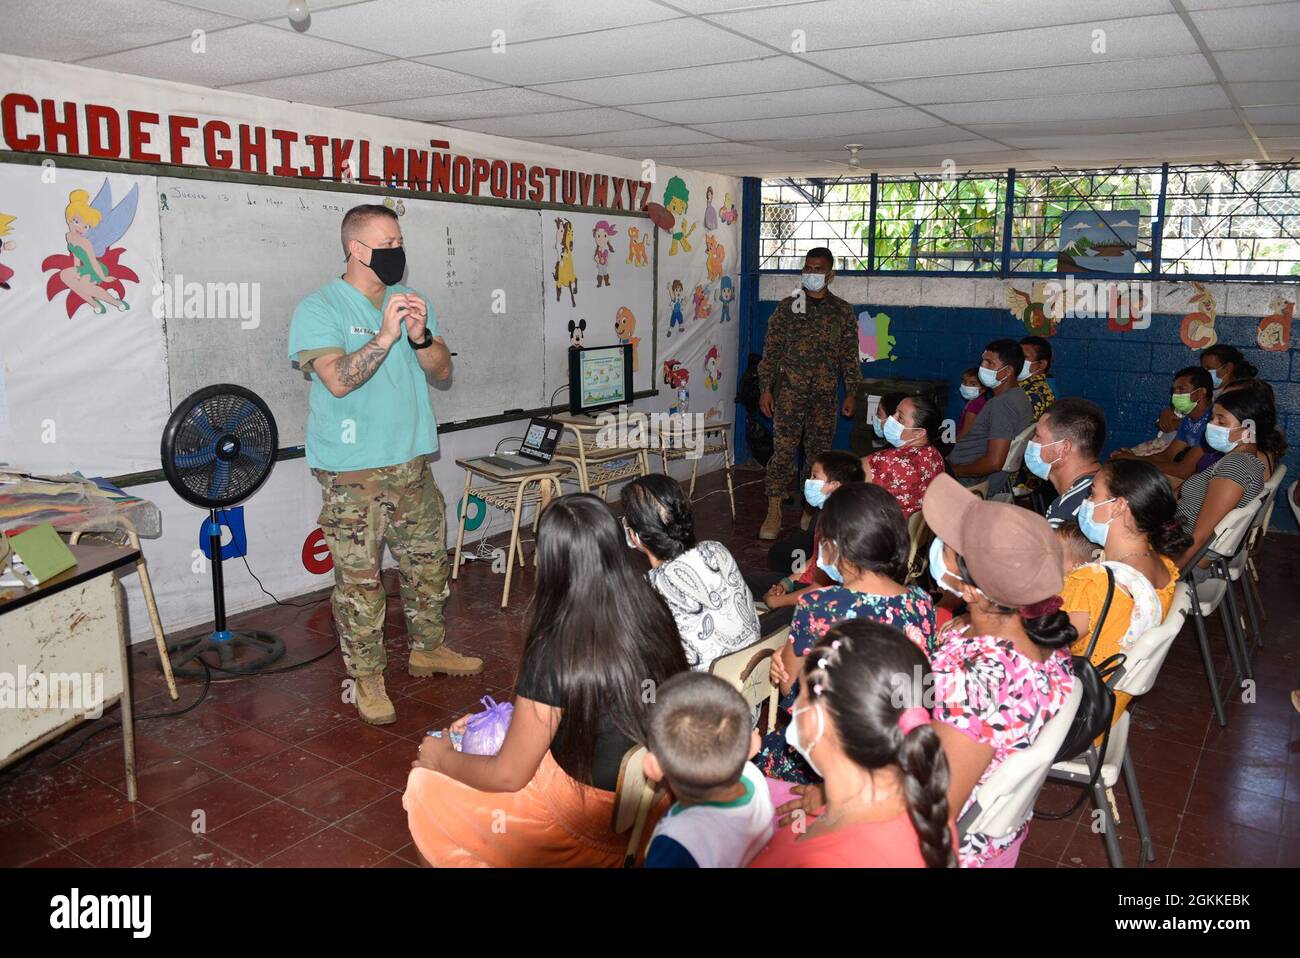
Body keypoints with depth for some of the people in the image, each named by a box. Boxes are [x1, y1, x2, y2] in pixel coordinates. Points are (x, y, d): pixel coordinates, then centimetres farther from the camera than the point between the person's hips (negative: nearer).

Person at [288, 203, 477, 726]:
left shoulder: (411, 300, 10)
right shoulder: (318, 308, -8)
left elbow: (443, 370, 6)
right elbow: (338, 380, -21)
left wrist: (420, 337, -13)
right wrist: (386, 335, -27)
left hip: (411, 460, 6)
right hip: (353, 471, -6)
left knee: (428, 560, 15)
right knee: (359, 575, 0)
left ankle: (428, 648, 35)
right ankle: (367, 677, 15)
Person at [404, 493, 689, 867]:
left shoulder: (555, 653, -27)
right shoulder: (653, 611, -8)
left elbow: (508, 776, -15)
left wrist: (443, 759, 4)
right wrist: (500, 720, 14)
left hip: (598, 819, -7)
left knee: (424, 789, 7)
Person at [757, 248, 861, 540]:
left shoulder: (843, 312, 7)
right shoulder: (787, 307, 3)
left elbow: (850, 356, 8)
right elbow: (771, 350, 2)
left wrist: (851, 393, 3)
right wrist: (766, 388, -3)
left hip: (825, 395, 2)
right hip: (789, 392, -2)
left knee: (819, 453, 7)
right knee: (783, 450, -7)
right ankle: (774, 514, -3)